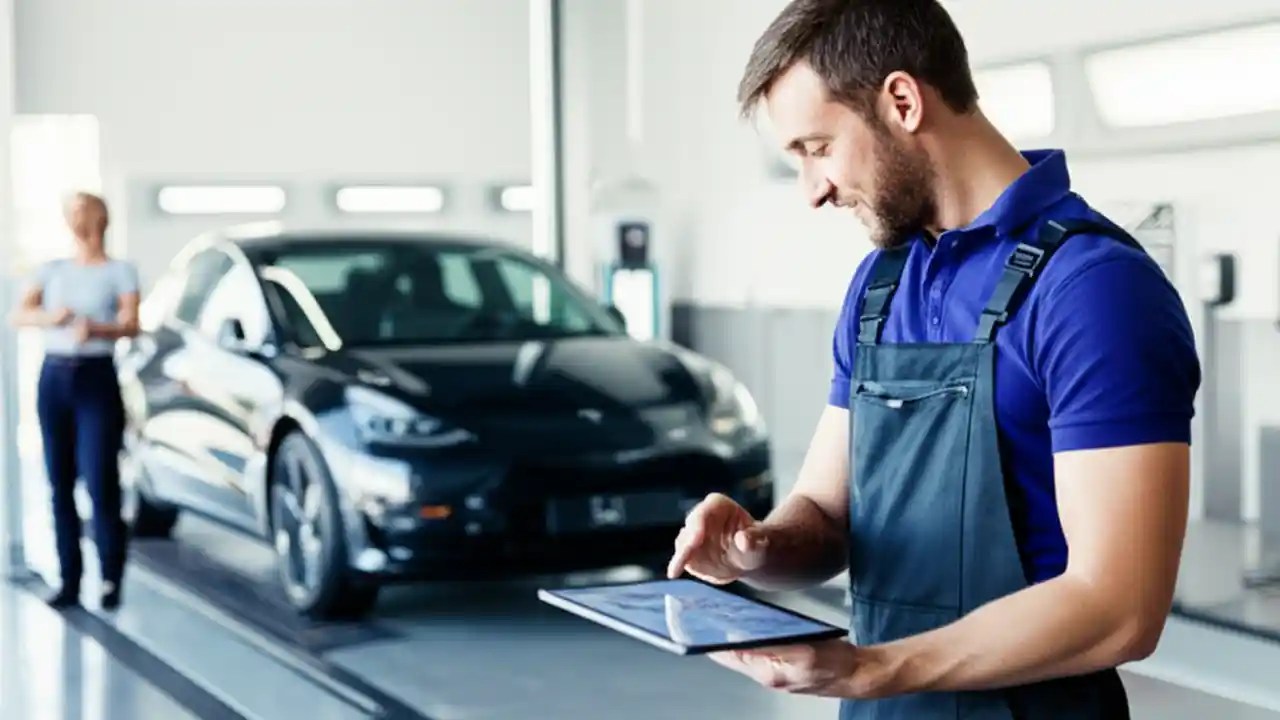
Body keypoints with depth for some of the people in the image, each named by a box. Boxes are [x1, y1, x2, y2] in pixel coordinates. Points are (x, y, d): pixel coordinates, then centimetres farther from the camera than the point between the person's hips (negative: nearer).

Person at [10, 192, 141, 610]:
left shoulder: (119, 272, 3)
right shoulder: (52, 270, 14)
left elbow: (131, 325, -12)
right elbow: (20, 315, 1)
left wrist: (95, 329, -32)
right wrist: (50, 316, -20)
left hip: (96, 377, -4)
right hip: (53, 376, 4)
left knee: (101, 483, -9)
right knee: (60, 484, 3)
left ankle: (110, 581, -4)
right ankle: (69, 580, 6)